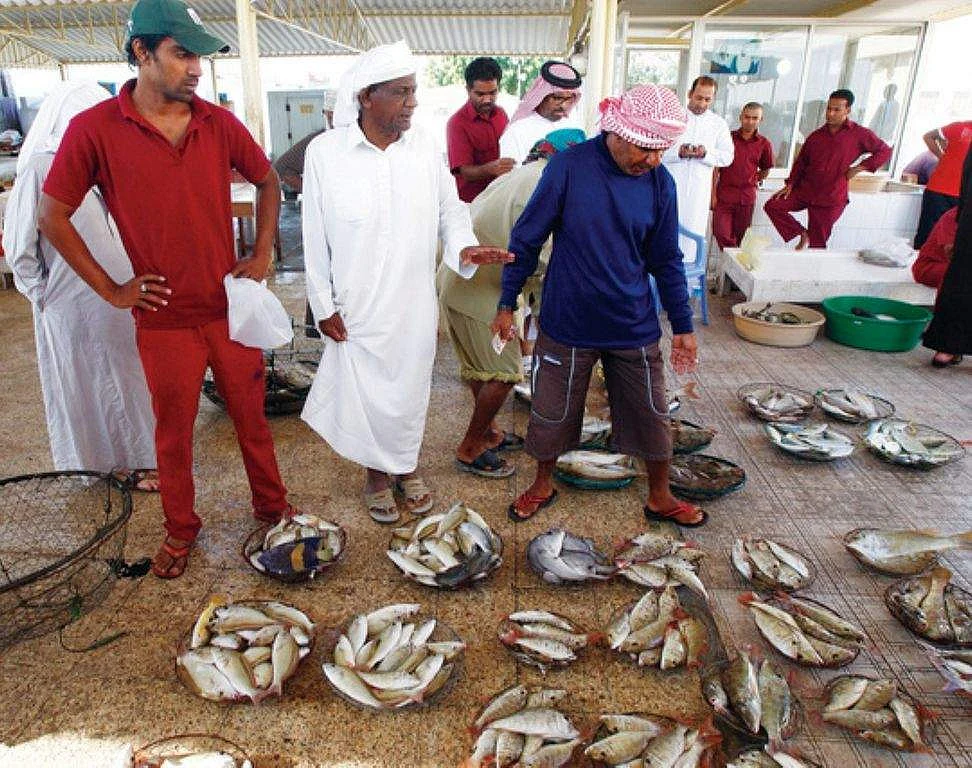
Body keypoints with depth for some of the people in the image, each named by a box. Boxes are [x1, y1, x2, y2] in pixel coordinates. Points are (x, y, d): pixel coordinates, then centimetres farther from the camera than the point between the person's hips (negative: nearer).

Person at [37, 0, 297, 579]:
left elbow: (268, 182, 14)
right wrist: (110, 290, -4)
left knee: (252, 414, 14)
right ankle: (181, 529, 34)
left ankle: (272, 505, 35)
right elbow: (52, 217, -2)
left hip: (231, 306, 2)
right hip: (164, 318, -2)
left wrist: (262, 255, 5)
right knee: (174, 431, 13)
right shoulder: (94, 129, -9)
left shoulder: (218, 123, -1)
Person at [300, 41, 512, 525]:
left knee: (410, 389, 16)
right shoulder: (325, 152, -10)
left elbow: (449, 209, 6)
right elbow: (315, 237, -5)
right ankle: (377, 472, 36)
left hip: (414, 304, 3)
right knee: (366, 392, 11)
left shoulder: (424, 147, -2)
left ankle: (406, 464, 41)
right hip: (356, 307, -2)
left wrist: (463, 248, -15)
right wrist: (323, 305, -4)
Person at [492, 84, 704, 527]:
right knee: (551, 412, 12)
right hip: (567, 324, -2)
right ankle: (543, 485, 38)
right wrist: (506, 305, -4)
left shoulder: (659, 182, -4)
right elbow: (527, 238, -6)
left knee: (653, 418, 12)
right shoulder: (569, 166, -13)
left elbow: (666, 260, 5)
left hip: (634, 327, 3)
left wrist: (683, 328, 7)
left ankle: (660, 498, 34)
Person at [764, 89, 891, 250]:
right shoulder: (816, 135, 7)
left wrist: (859, 168, -9)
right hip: (804, 191, 4)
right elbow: (801, 161, 14)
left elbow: (885, 151, 1)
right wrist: (790, 184, 4)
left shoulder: (859, 134, -4)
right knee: (772, 206, -12)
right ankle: (802, 234, 3)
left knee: (817, 245, -1)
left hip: (830, 199, -4)